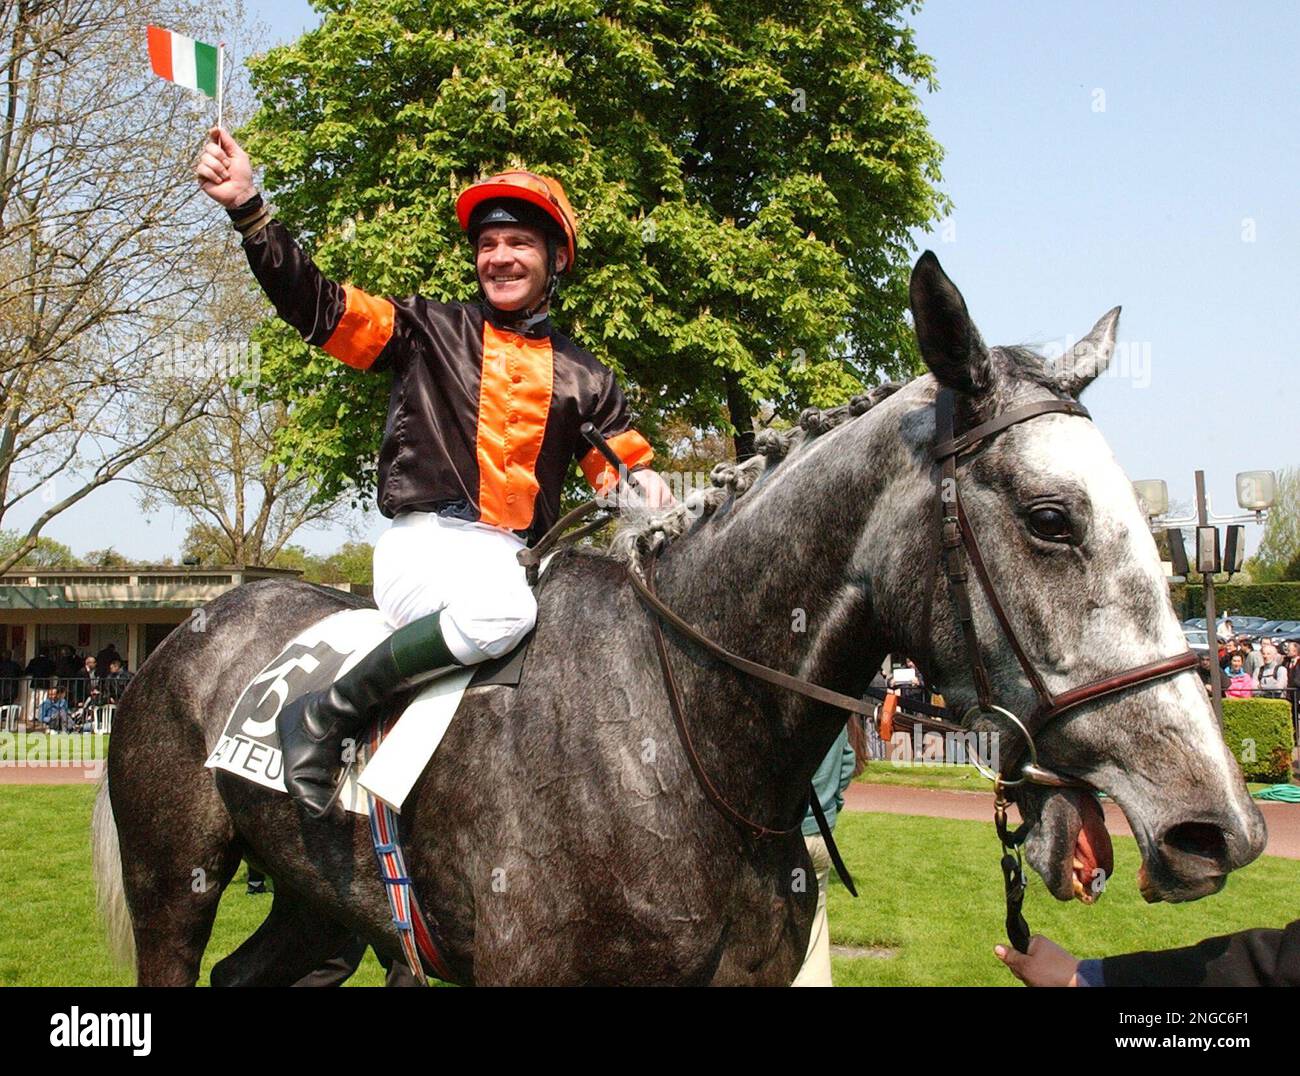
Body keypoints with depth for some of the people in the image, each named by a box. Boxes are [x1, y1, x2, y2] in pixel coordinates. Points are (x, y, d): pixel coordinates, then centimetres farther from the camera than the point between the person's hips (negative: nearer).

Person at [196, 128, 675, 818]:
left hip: (518, 559, 5)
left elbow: (623, 468, 22)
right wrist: (247, 209, -8)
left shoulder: (583, 379, 20)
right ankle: (324, 716, -23)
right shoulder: (431, 332, 11)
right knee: (499, 611, -38)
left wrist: (643, 485, -4)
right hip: (426, 543, -4)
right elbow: (317, 306, 3)